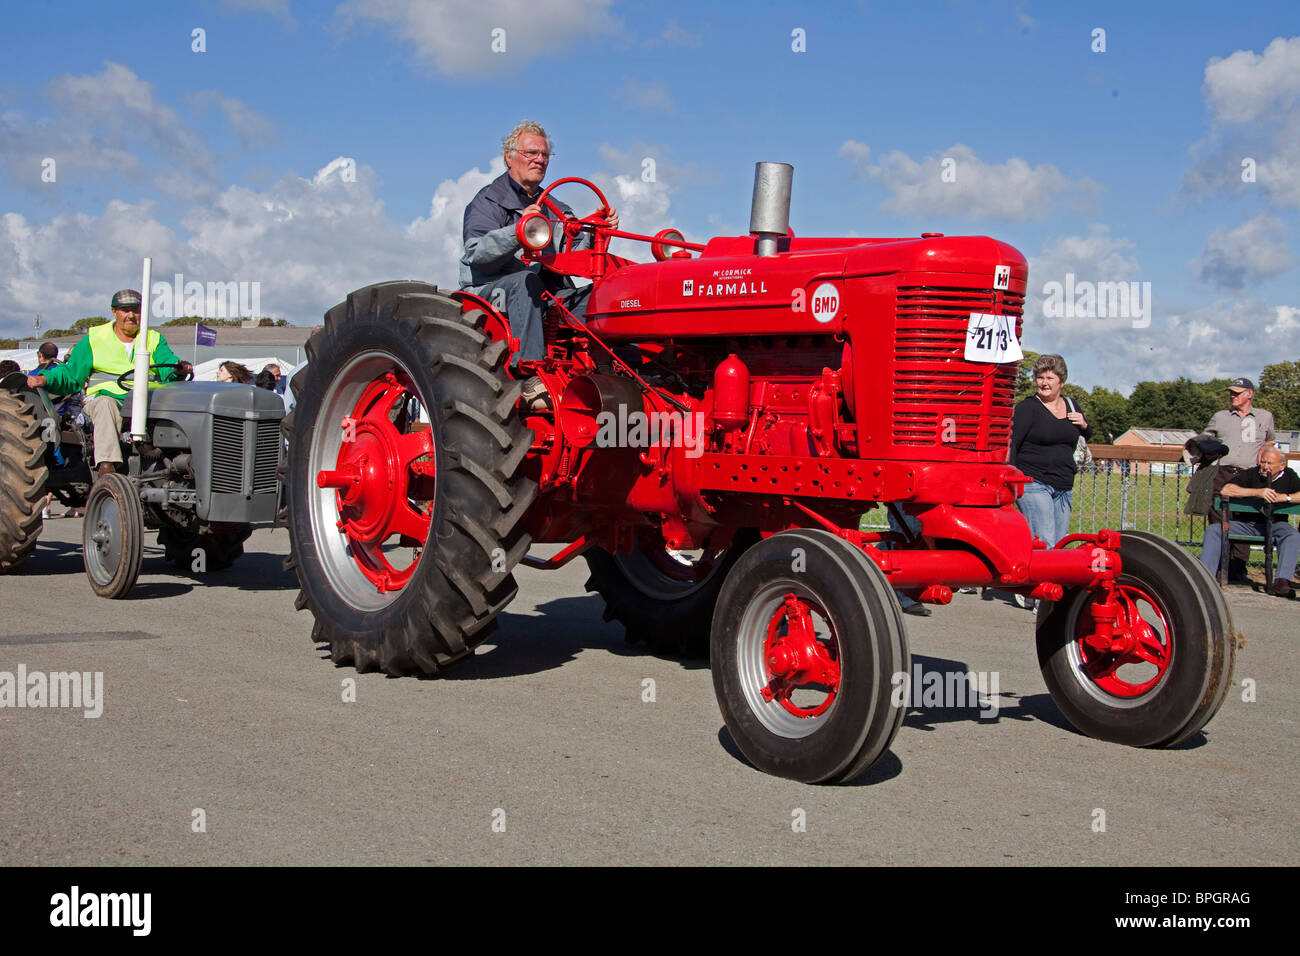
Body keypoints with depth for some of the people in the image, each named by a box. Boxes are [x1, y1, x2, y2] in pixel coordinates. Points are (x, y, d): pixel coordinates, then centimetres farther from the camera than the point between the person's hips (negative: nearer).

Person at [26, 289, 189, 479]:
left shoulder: (154, 339, 18)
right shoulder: (95, 338, 14)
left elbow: (168, 365, 0)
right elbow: (71, 373, 13)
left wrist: (178, 368, -25)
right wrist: (45, 379, -7)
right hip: (104, 396, -1)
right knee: (106, 404, -37)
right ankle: (106, 464, -51)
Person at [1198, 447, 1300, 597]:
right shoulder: (1251, 474, 0)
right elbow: (1225, 490, -17)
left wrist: (1285, 497, -21)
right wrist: (1257, 492, -23)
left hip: (1275, 524, 0)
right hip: (1247, 524, 1)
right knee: (1213, 530, -20)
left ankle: (1282, 581, -43)